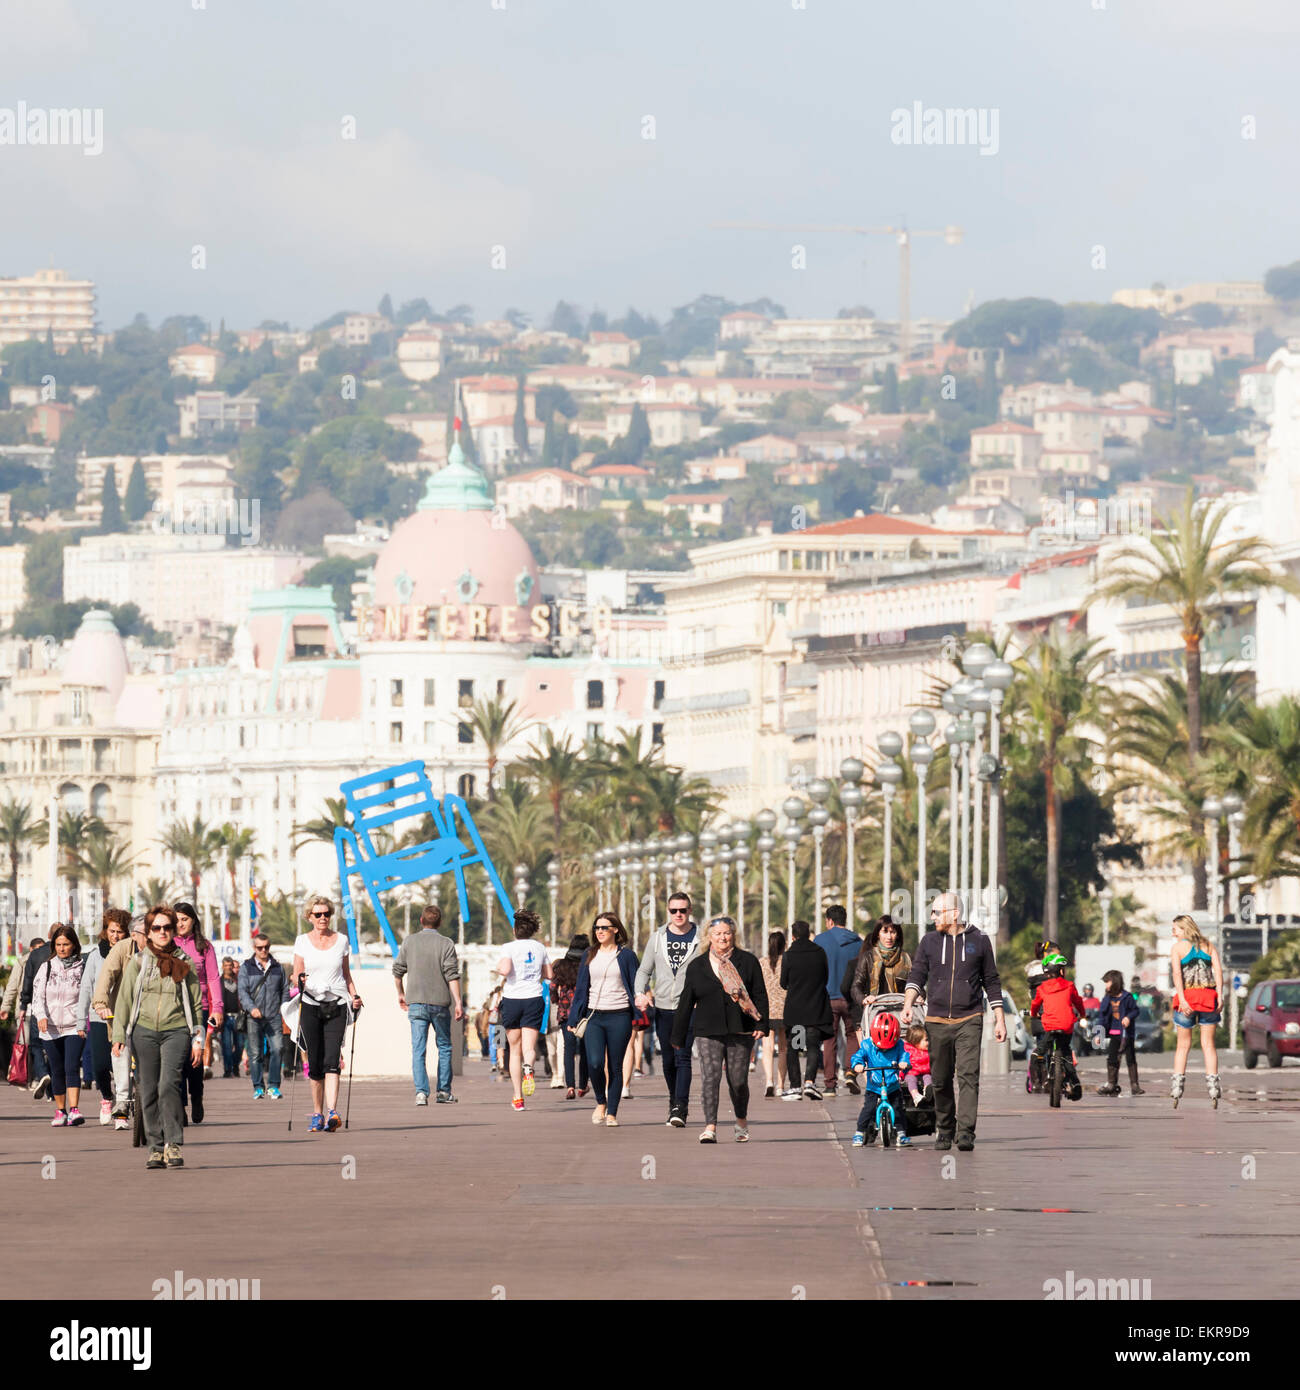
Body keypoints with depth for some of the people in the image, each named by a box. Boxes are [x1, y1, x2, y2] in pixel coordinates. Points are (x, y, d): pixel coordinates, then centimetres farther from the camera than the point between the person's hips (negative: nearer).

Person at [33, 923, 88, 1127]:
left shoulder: (82, 968, 3)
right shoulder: (46, 967, 5)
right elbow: (37, 995, 0)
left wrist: (83, 1024, -1)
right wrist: (41, 1016, -18)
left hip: (74, 1027, -2)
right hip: (50, 1027, 2)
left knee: (72, 1068, -15)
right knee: (57, 1071, 7)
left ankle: (74, 1110, -22)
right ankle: (60, 1112, 19)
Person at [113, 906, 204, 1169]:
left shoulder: (185, 963, 9)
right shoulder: (138, 962, 8)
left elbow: (196, 1004, 13)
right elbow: (124, 1000, 8)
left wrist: (197, 1039, 9)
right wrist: (119, 1036, 1)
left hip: (176, 1030, -1)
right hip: (144, 1029, 1)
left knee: (169, 1084, -18)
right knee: (148, 1090, 0)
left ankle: (173, 1144, -16)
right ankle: (156, 1147, 7)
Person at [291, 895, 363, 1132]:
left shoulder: (341, 940, 10)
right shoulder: (302, 942, 6)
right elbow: (297, 974, 5)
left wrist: (354, 995, 4)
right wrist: (301, 980, -18)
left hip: (336, 1006, 0)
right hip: (311, 1005, 0)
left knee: (331, 1061, -14)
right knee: (315, 1064, -1)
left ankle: (332, 1113, -24)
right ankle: (317, 1115, 11)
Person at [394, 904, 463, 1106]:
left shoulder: (410, 942, 4)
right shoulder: (446, 944, -4)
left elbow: (397, 970, 10)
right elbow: (452, 975, -11)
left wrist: (401, 994, 25)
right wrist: (458, 1002, -11)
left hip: (416, 1004, 1)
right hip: (440, 1003, -1)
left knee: (418, 1049, -1)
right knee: (444, 1047, 14)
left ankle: (421, 1091, -14)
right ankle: (444, 1092, 14)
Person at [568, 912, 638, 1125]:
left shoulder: (626, 955, 3)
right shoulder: (590, 955, 11)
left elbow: (635, 987, 4)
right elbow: (580, 988, 15)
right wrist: (574, 1019, 11)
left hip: (619, 1017, -2)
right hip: (594, 1017, 2)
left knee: (615, 1066, 1)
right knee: (594, 1063, -14)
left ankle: (612, 1113, 10)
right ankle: (600, 1102, 9)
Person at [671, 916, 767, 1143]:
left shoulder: (748, 962, 6)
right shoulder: (697, 966, 9)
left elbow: (760, 996, 6)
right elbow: (686, 1003, 11)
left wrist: (761, 1024, -6)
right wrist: (678, 1037, 11)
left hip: (740, 1031, 0)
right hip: (709, 1032, 0)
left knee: (738, 1081, 4)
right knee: (710, 1077, -13)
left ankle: (742, 1121, 29)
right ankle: (710, 1128, -16)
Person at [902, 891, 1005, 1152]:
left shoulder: (979, 941, 7)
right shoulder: (929, 941, 11)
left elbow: (992, 983, 12)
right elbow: (917, 976, 6)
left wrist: (1000, 1020, 9)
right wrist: (908, 1003, -12)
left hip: (969, 1020, -2)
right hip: (936, 1021, 2)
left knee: (969, 1076, -15)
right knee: (941, 1081, 6)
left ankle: (966, 1133, -20)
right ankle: (944, 1131, 20)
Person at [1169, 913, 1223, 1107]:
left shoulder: (1177, 947, 4)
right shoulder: (1209, 947, 13)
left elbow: (1177, 973, -9)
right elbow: (1218, 970, 1)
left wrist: (1182, 999, -16)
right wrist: (1219, 995, -5)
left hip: (1187, 995, -2)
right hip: (1208, 996, 2)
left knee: (1183, 1045, 7)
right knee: (1208, 1044, 5)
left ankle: (1177, 1086, -1)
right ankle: (1213, 1087, -5)